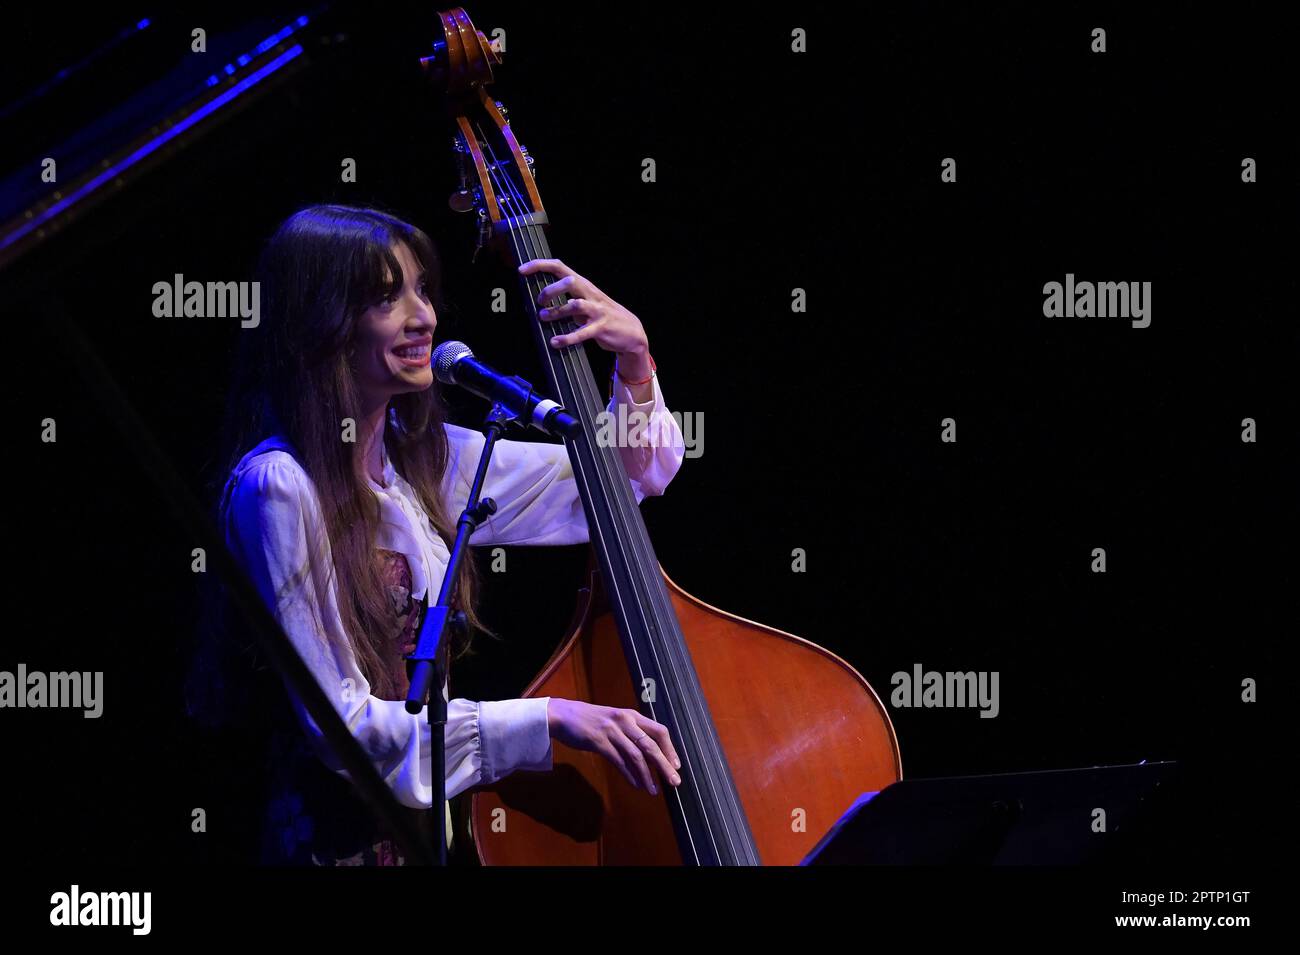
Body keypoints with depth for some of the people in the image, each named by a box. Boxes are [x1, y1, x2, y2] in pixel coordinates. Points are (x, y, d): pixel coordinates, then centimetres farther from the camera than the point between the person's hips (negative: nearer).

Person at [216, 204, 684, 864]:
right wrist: (548, 720, -22)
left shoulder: (424, 459, 8)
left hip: (435, 820, 7)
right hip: (344, 840, -7)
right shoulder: (277, 487, -14)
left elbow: (624, 478, 20)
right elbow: (342, 724, -17)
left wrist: (633, 359, 1)